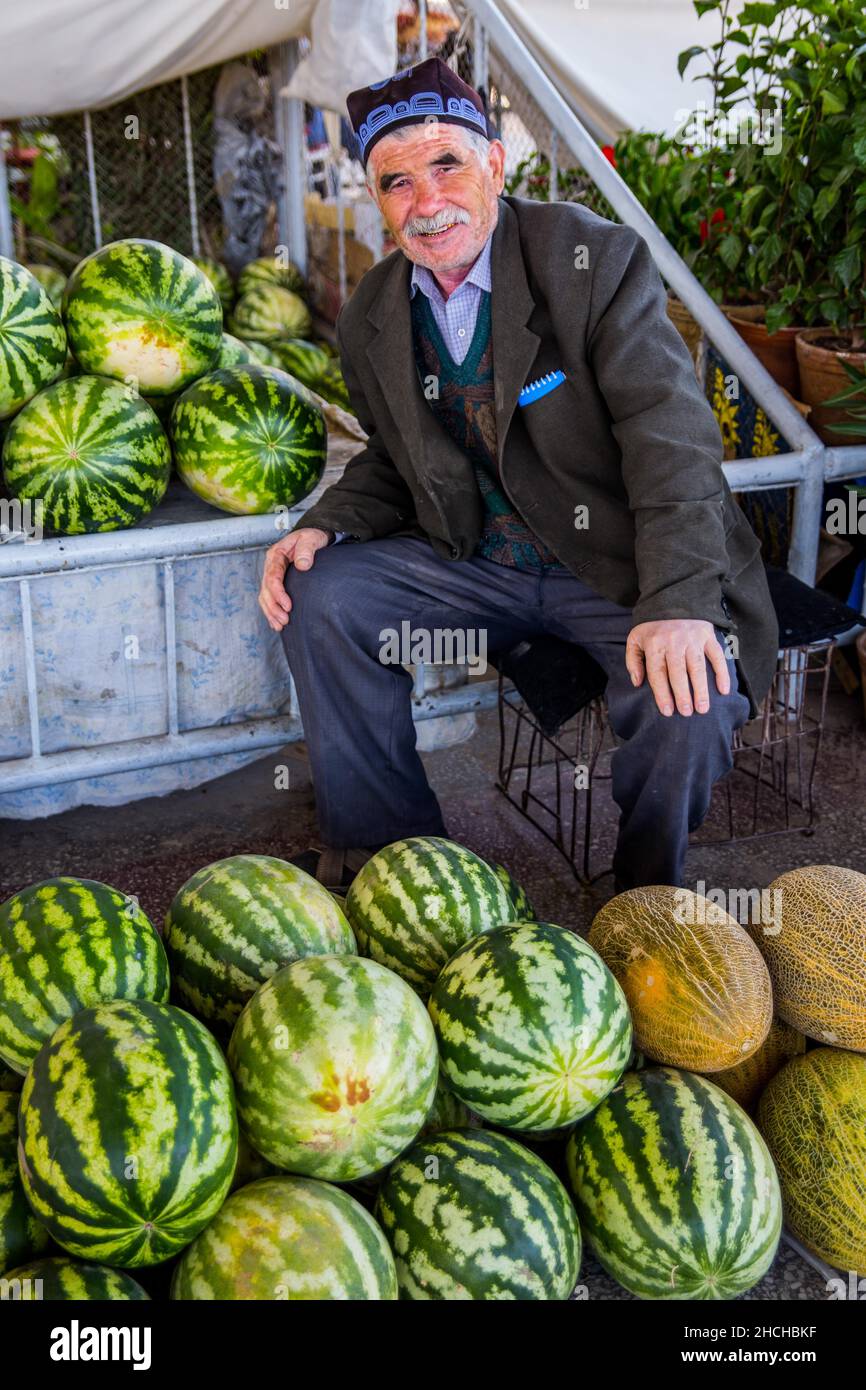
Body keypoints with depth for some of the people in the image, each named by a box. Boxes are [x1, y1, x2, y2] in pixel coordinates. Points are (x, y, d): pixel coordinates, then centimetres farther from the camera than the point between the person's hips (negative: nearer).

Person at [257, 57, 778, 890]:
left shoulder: (597, 259, -14)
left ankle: (645, 909, 2)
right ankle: (398, 856, 4)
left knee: (689, 698, -30)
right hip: (474, 564, 5)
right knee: (318, 599, -11)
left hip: (618, 568, -4)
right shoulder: (369, 321, 3)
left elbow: (672, 437, -22)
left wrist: (679, 603, -35)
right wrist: (325, 527, -8)